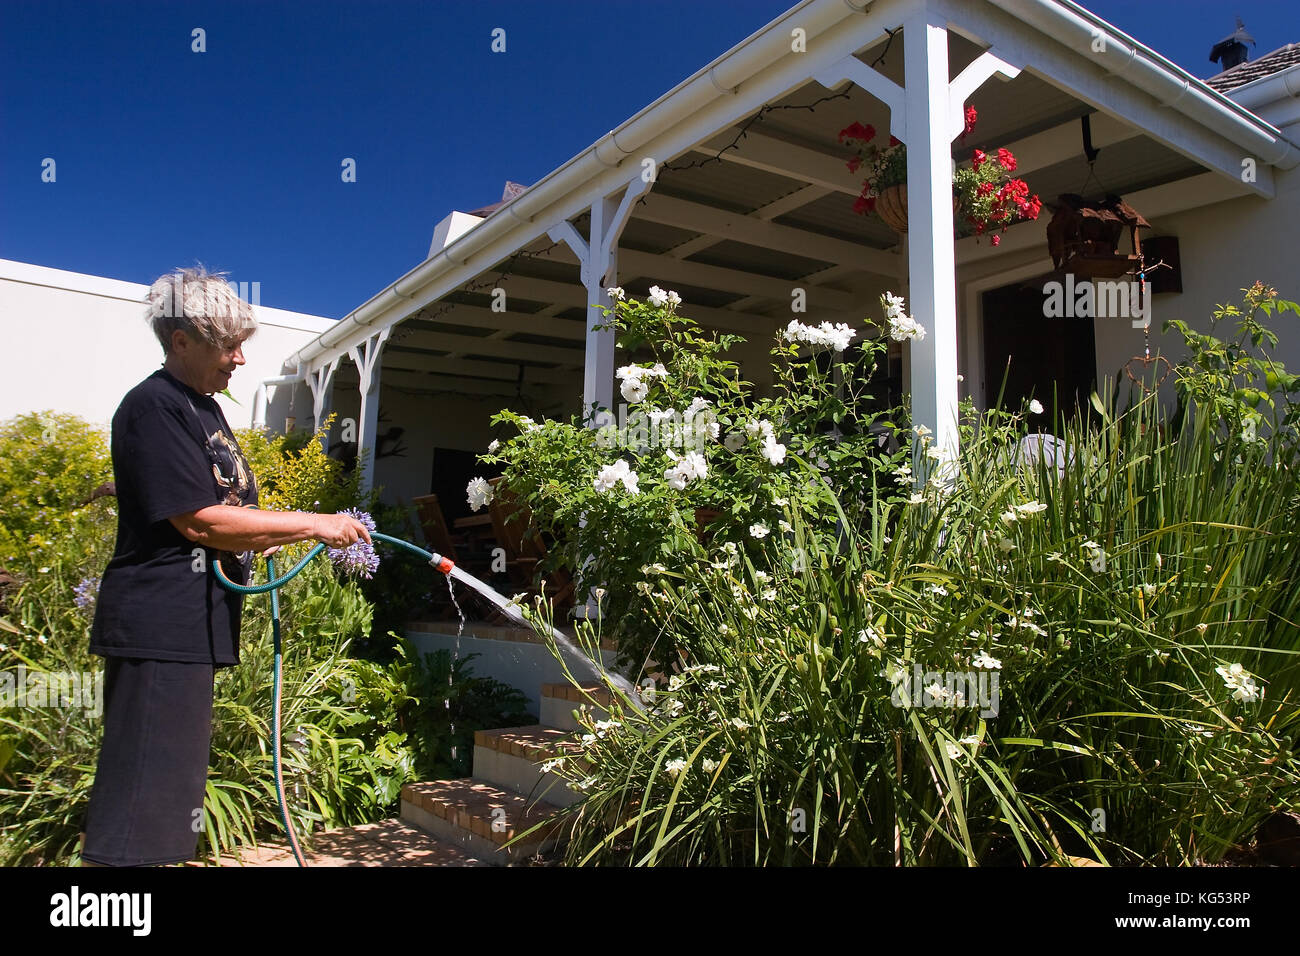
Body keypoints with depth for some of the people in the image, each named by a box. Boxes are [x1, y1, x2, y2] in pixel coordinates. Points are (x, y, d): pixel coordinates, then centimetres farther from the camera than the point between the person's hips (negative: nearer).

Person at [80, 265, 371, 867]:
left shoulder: (205, 409, 18)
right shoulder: (154, 407, -13)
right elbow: (197, 521, -19)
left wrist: (267, 537, 6)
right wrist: (312, 525, -14)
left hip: (191, 630, 10)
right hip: (158, 629, -10)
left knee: (168, 800, 16)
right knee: (134, 802, -6)